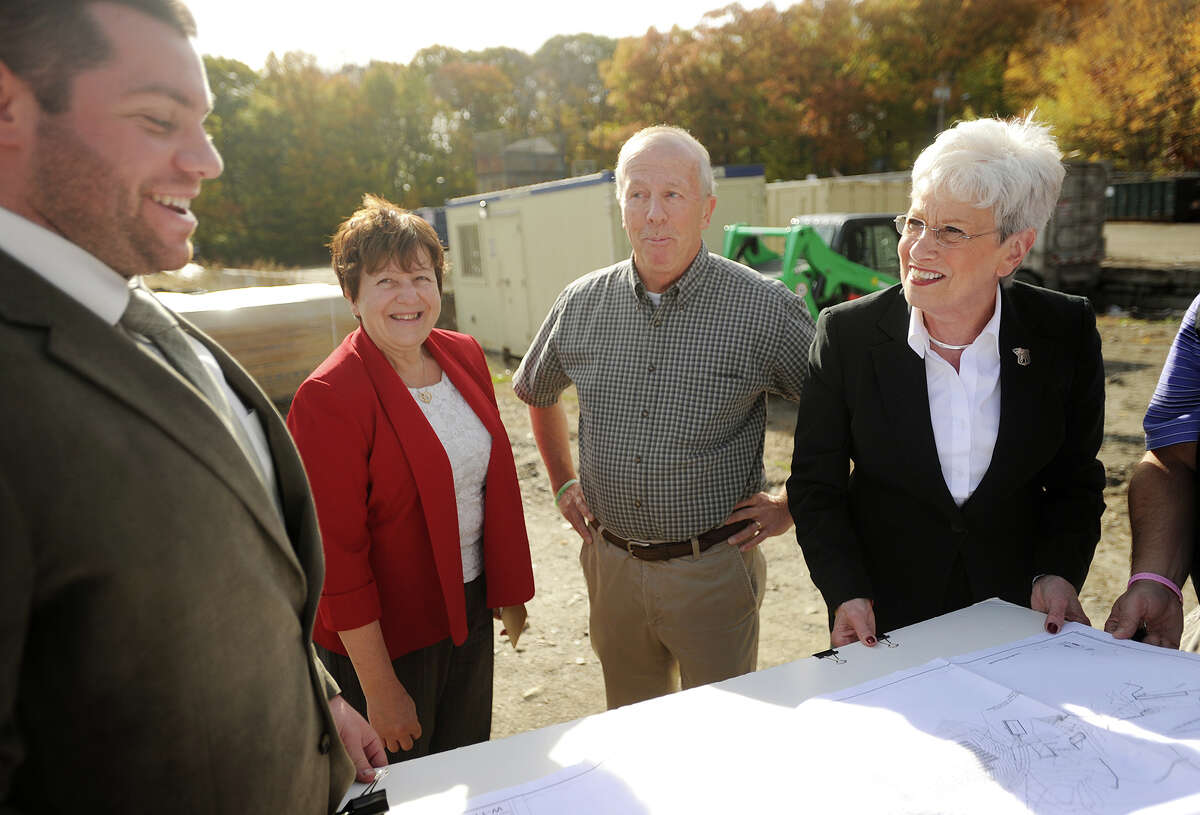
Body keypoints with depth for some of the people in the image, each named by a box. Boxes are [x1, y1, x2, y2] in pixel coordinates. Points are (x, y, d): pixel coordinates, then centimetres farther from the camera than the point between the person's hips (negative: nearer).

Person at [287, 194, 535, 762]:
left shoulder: (464, 356, -1)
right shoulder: (328, 399, -22)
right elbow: (337, 558, -20)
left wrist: (508, 587, 11)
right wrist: (379, 688, -16)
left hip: (470, 608, 6)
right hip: (385, 631, -6)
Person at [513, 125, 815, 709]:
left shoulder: (765, 309, -12)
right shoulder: (581, 304, -1)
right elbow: (535, 391, 18)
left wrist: (792, 508, -5)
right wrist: (563, 482, 13)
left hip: (713, 568, -3)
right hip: (610, 565, 4)